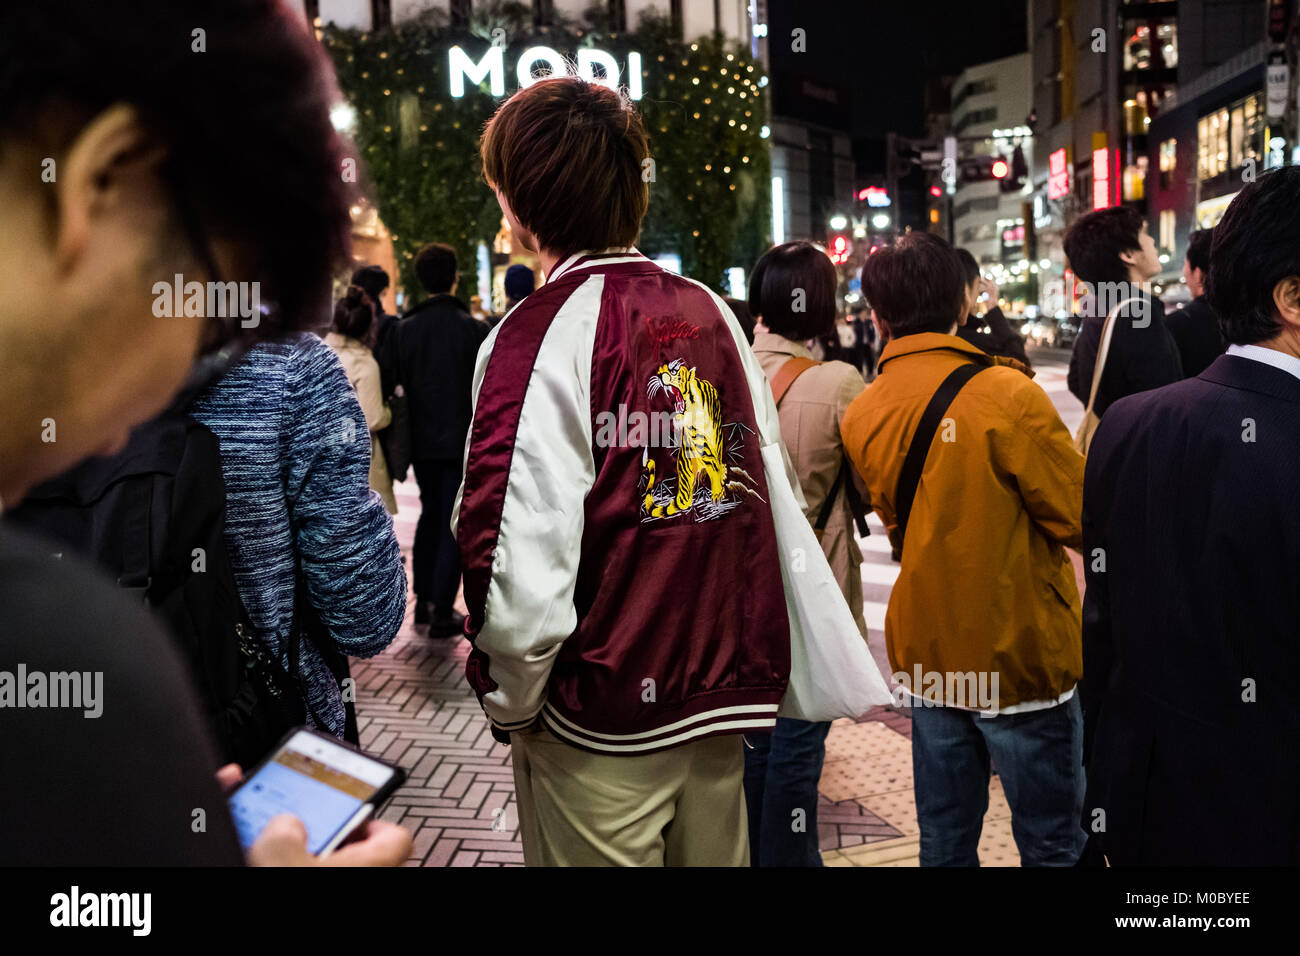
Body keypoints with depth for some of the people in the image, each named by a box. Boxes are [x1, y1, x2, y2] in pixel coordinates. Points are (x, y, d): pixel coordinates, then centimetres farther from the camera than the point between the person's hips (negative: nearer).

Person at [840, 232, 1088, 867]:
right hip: (1021, 654, -5)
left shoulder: (861, 415, 0)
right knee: (1052, 843, 8)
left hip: (926, 655, 5)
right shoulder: (1006, 394, -17)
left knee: (944, 839, 15)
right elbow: (1082, 520, -12)